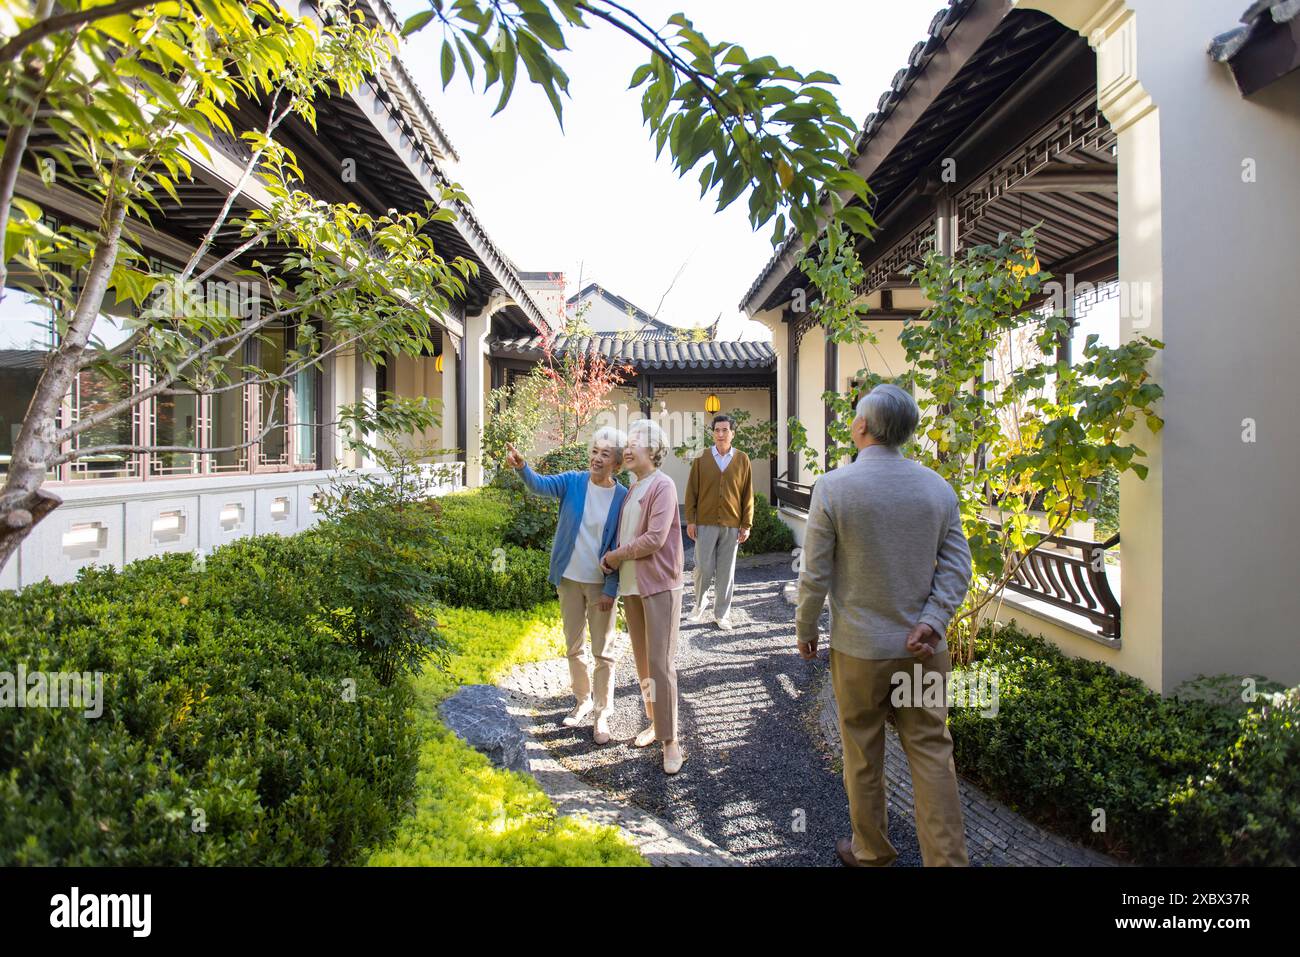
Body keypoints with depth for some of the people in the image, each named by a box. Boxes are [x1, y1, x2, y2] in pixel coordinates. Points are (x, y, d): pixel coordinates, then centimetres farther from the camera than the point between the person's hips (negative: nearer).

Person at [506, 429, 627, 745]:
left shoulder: (622, 498, -10)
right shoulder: (573, 482, -6)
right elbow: (542, 485, -25)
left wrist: (611, 589, -11)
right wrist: (522, 467, -46)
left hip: (601, 584, -2)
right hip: (569, 579, 2)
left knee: (603, 652, 6)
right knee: (573, 647, 16)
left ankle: (603, 714, 20)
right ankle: (583, 700, 36)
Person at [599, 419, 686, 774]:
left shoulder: (662, 486, -12)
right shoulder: (631, 489, 12)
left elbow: (655, 539, -21)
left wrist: (616, 556, -9)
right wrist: (613, 560, 1)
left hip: (659, 586, -7)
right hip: (631, 586, 8)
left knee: (661, 664, -6)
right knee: (642, 661, 15)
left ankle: (671, 741, 3)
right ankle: (655, 722, 30)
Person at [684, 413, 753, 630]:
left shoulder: (742, 460, 3)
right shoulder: (701, 459, 2)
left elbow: (747, 494, 5)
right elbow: (692, 492, 3)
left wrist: (746, 524, 1)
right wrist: (690, 520, -3)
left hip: (732, 525, 1)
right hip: (705, 523, -1)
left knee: (726, 572, 6)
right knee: (704, 568, 1)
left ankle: (722, 614, 18)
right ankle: (699, 604, 26)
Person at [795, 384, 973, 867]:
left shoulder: (833, 486, -14)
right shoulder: (938, 486, -1)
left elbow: (815, 575, -10)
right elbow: (957, 566, -3)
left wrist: (805, 629, 3)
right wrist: (931, 622, -7)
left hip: (859, 648, -3)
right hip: (923, 648, 3)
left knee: (863, 756, 14)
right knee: (932, 754, 12)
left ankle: (871, 852, 32)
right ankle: (947, 858, 17)